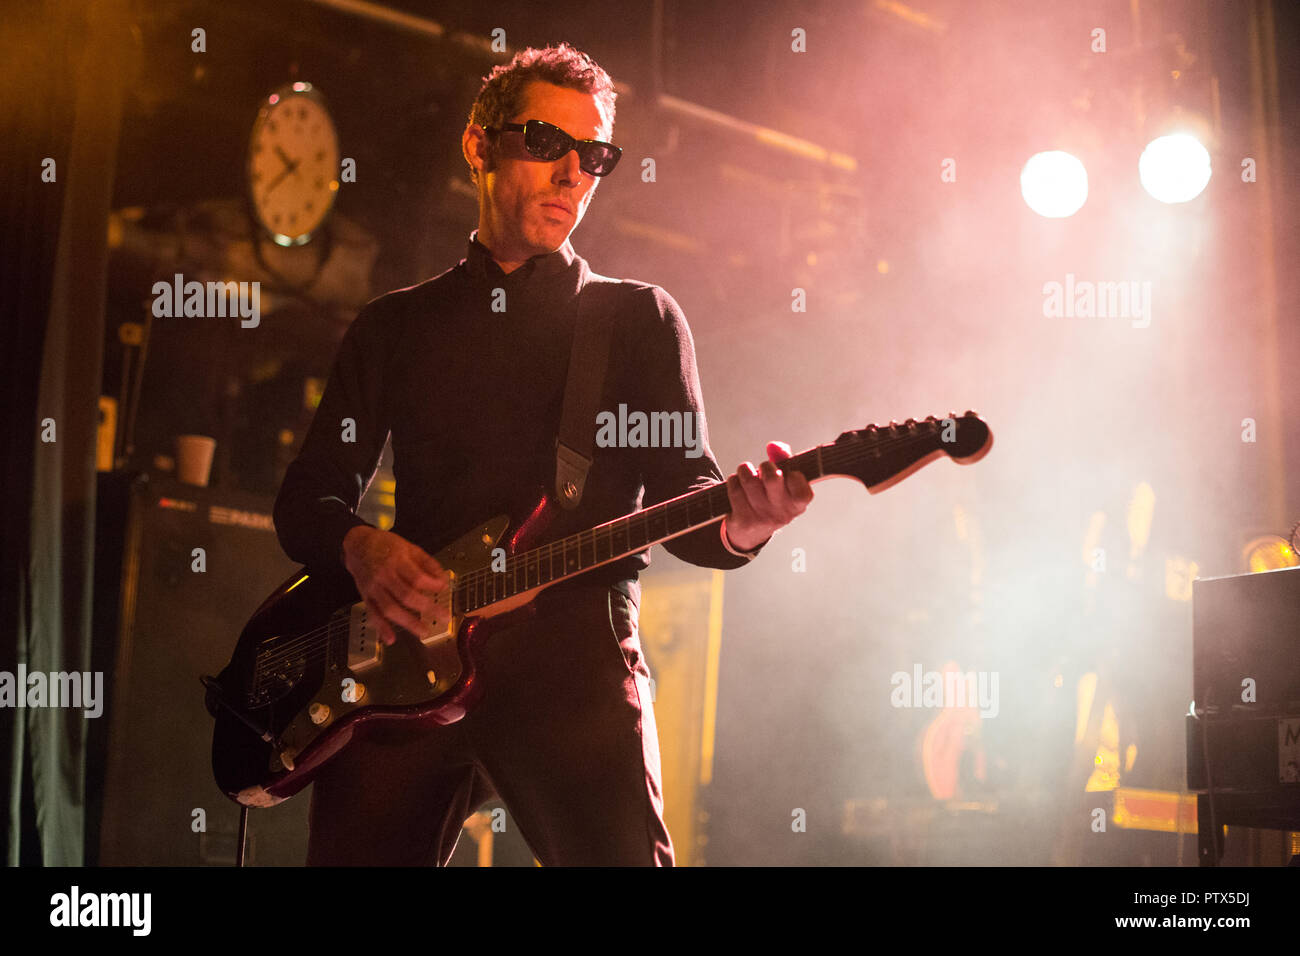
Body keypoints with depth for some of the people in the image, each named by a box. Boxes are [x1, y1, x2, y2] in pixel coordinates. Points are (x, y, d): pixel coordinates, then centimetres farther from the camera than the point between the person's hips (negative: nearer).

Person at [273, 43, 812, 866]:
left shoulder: (639, 317, 15)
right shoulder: (395, 326, 20)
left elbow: (683, 493, 5)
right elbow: (308, 497, 17)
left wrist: (740, 525, -18)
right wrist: (360, 546, -7)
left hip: (573, 650, -2)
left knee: (620, 854, -21)